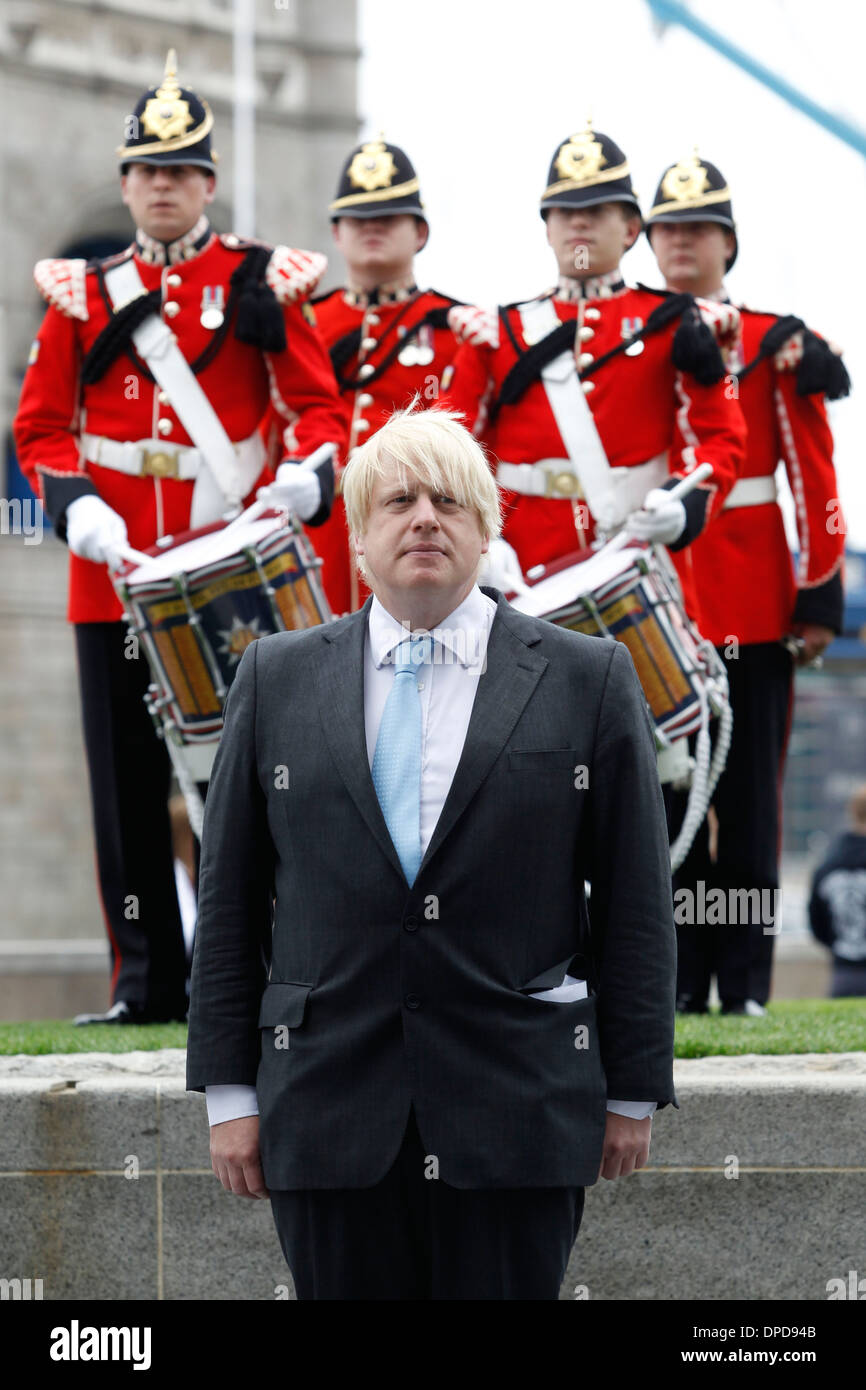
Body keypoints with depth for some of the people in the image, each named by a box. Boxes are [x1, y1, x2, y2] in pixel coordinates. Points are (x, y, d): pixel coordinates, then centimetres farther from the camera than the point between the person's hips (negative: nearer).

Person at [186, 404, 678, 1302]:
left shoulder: (588, 680, 5)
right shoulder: (277, 679, 9)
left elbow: (635, 902, 5)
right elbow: (229, 899, 9)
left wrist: (632, 1092, 2)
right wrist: (230, 1091, 5)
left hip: (517, 1119, -1)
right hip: (329, 1118, 1)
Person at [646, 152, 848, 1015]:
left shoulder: (777, 344, 3)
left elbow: (815, 478, 0)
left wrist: (820, 591, -5)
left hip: (754, 609, -2)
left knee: (748, 796, 1)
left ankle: (746, 981, 5)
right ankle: (677, 980, 7)